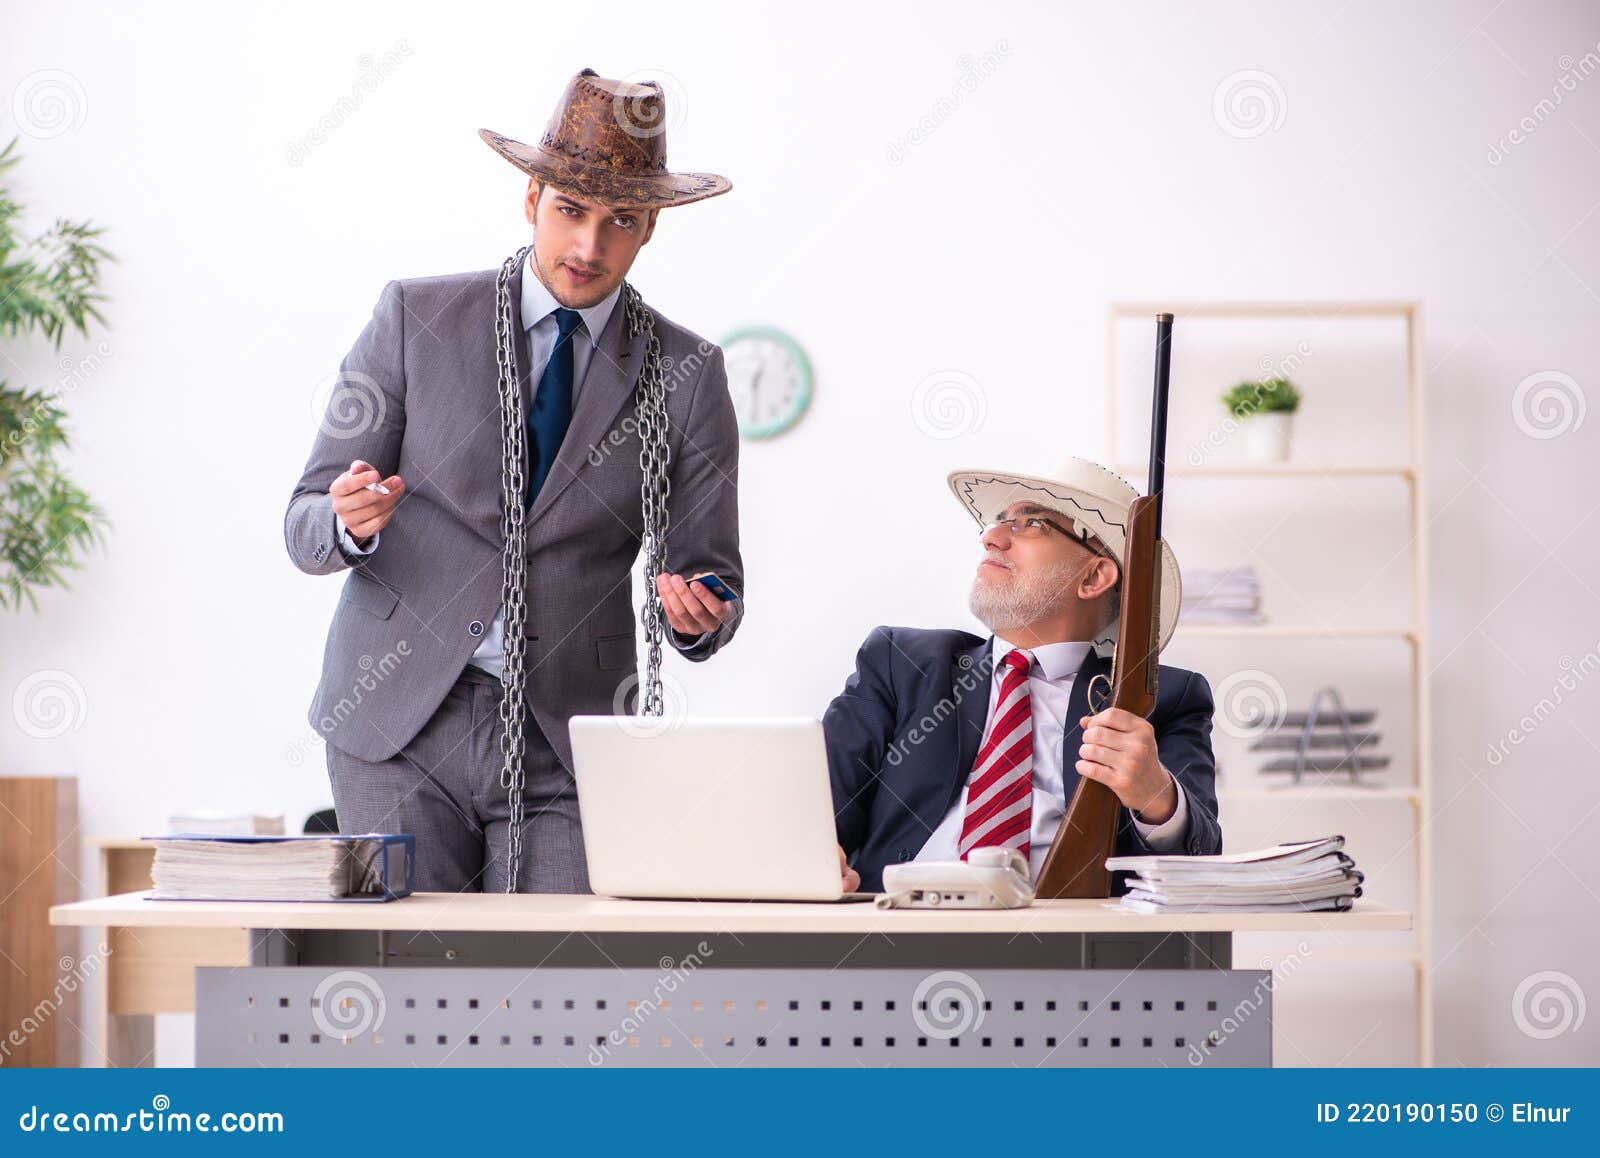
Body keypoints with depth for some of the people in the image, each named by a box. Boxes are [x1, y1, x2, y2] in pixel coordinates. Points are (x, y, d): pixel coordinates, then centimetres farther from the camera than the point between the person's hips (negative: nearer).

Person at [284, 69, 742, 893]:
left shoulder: (687, 376, 5)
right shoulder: (415, 318, 3)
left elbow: (708, 570, 6)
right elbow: (305, 528, 2)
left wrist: (699, 616, -17)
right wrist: (349, 520, -21)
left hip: (568, 737, 0)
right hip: (399, 727, 0)